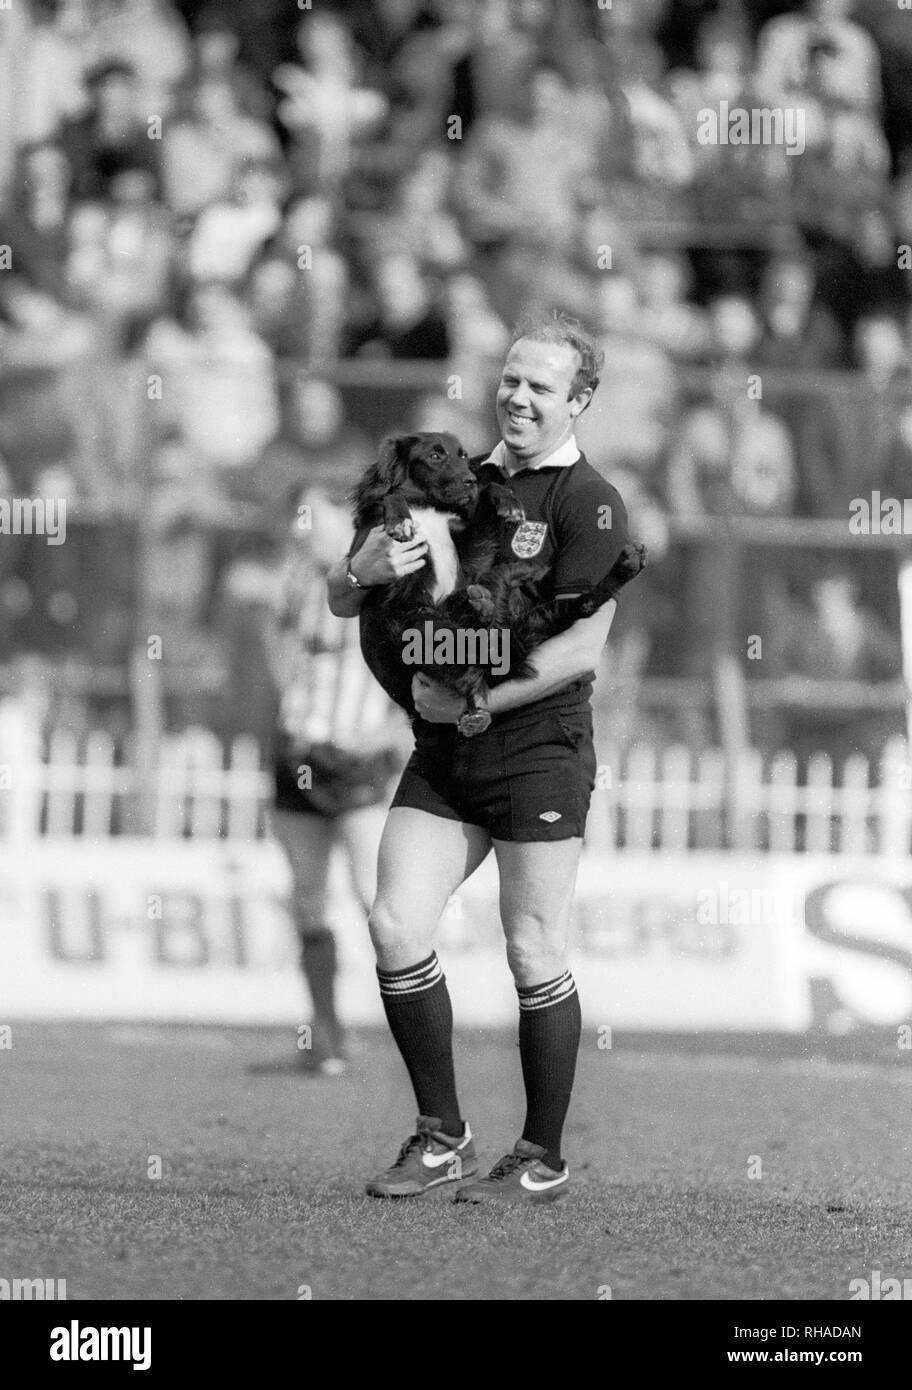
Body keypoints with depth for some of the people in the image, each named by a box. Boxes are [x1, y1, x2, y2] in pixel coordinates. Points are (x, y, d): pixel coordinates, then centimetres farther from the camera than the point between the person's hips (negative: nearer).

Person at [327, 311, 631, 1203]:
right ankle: (441, 1138, 8)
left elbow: (584, 644, -16)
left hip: (540, 751, -6)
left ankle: (543, 1161, 10)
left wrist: (478, 701, -19)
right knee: (395, 929, -4)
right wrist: (364, 569, -10)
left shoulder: (588, 503, -7)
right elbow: (340, 602, 13)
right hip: (441, 756, 6)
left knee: (533, 954, -2)